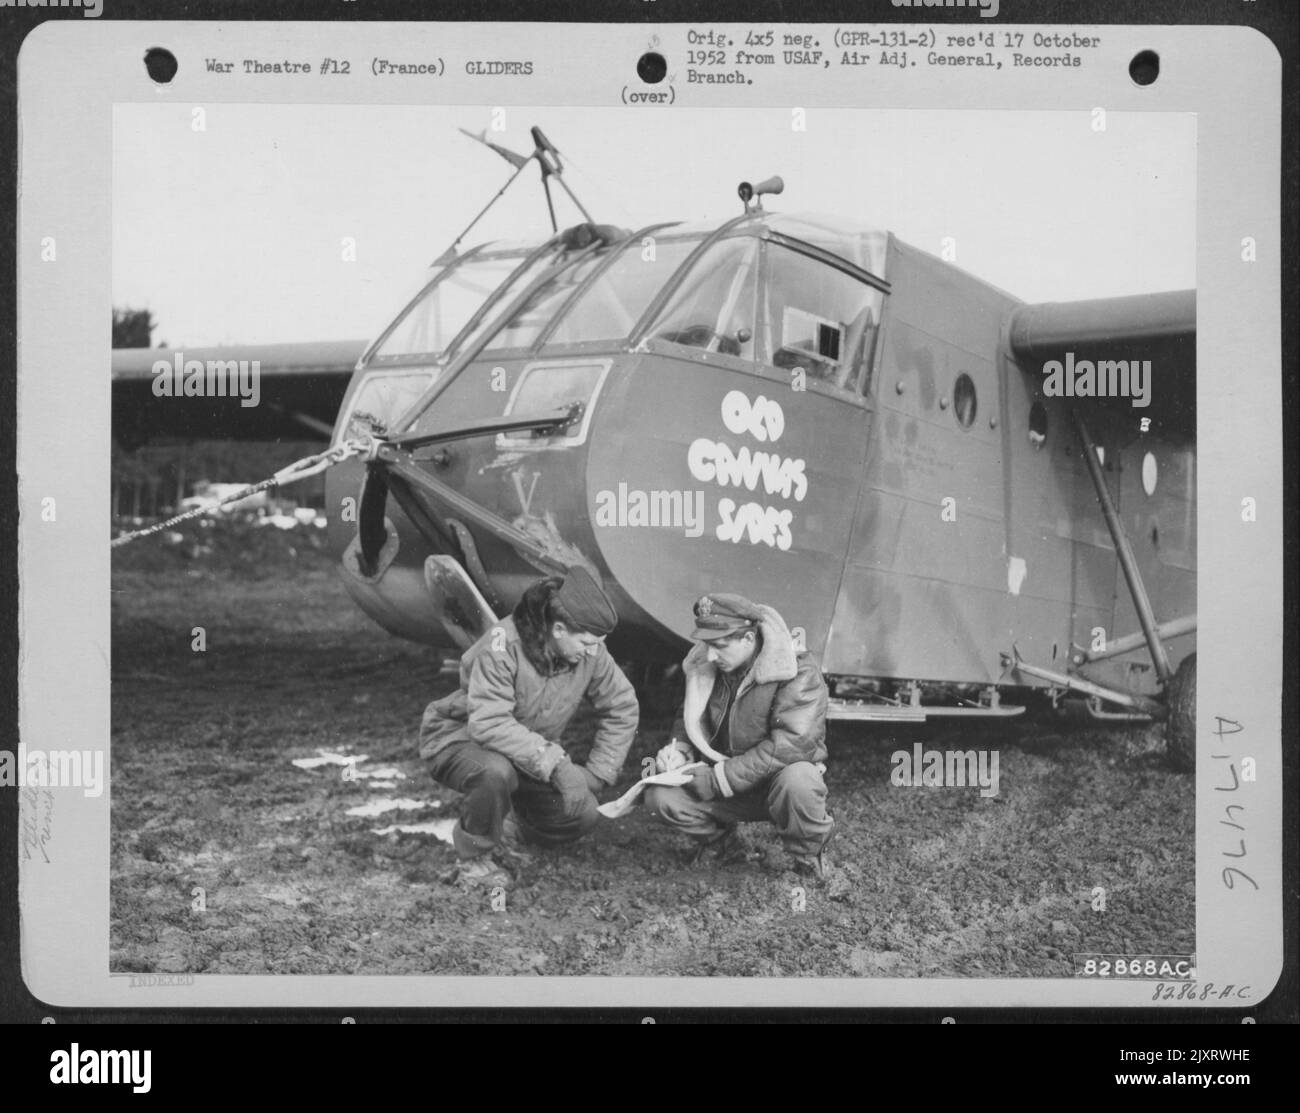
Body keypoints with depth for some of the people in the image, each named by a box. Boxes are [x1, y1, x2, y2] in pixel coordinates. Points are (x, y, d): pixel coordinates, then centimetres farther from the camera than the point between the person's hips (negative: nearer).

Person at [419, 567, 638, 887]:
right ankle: (473, 857, -11)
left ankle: (510, 830, 17)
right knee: (496, 772, -40)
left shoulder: (589, 652, -15)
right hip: (459, 738, -6)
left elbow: (621, 707, -2)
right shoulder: (503, 645, -33)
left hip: (532, 752, 6)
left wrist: (595, 775, -8)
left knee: (582, 814, -12)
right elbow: (488, 723, -40)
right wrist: (555, 763, -43)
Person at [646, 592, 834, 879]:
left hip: (775, 781, -5)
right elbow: (691, 721, 13)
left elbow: (791, 743, -32)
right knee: (661, 798, -18)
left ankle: (808, 857, -9)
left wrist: (718, 779, -30)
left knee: (797, 780, -40)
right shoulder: (706, 667, -3)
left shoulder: (799, 672, -23)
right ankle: (723, 841, 12)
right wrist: (678, 751, -12)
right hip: (729, 790, 5)